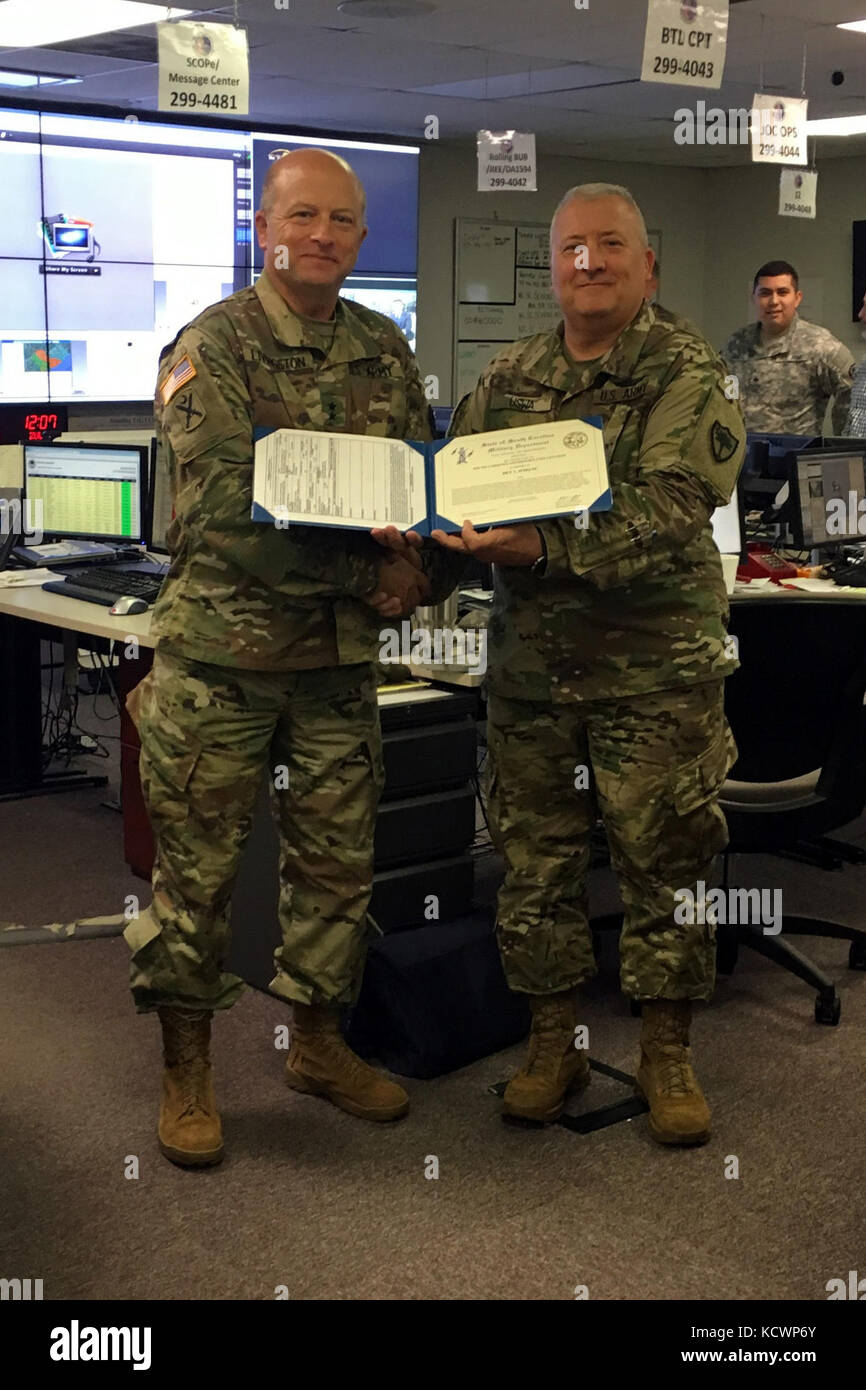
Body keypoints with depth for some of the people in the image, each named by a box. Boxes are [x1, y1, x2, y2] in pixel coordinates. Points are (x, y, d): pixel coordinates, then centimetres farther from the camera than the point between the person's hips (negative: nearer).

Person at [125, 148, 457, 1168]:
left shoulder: (383, 351, 10)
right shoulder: (212, 347, -8)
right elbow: (227, 511, -18)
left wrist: (423, 570, -9)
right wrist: (370, 574, -19)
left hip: (341, 658, 5)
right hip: (219, 652, -5)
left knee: (337, 858, 12)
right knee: (196, 865, 4)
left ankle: (318, 1043, 32)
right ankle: (185, 1072, 20)